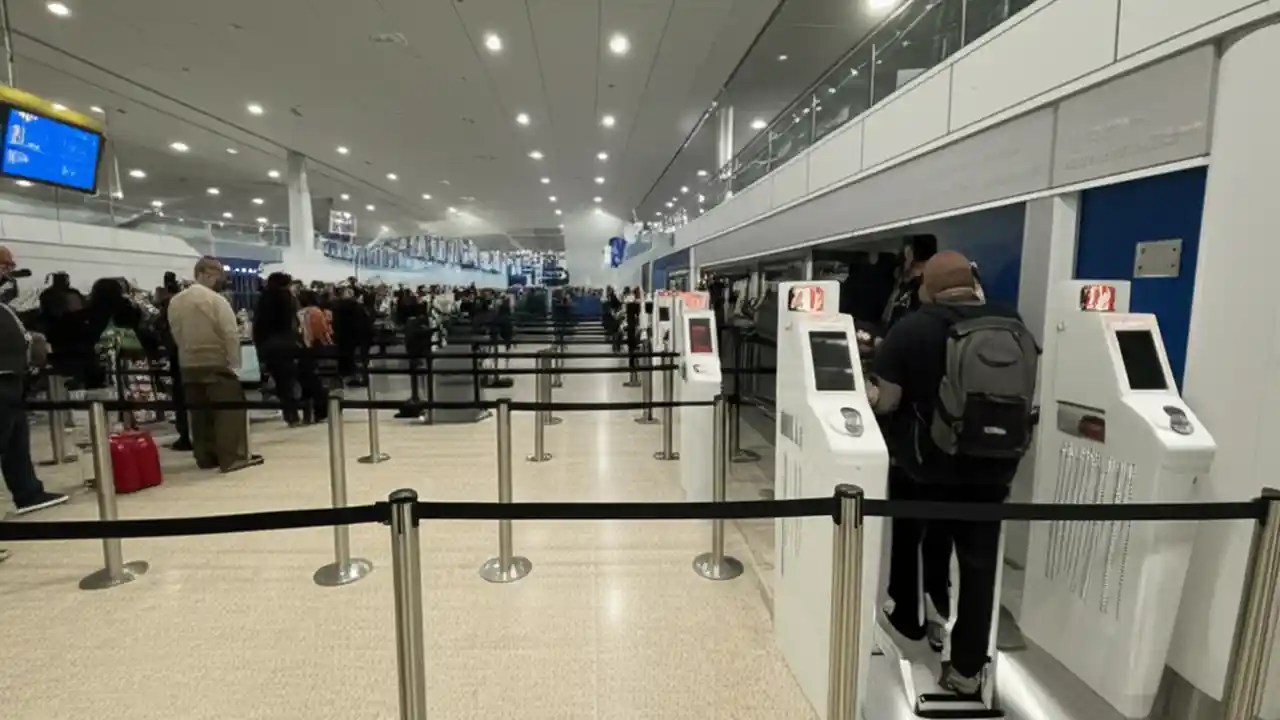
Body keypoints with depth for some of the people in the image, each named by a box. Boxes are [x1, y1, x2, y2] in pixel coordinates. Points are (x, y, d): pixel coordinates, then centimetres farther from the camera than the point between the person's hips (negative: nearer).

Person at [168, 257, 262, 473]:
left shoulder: (175, 302, 8)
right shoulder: (216, 300, -13)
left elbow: (176, 333, 12)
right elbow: (231, 334, -15)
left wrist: (189, 350, 18)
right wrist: (235, 363, -9)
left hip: (188, 365, 7)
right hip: (217, 363, -7)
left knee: (199, 412, 11)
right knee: (228, 411, -3)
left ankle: (205, 457, 17)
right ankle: (232, 458, -5)